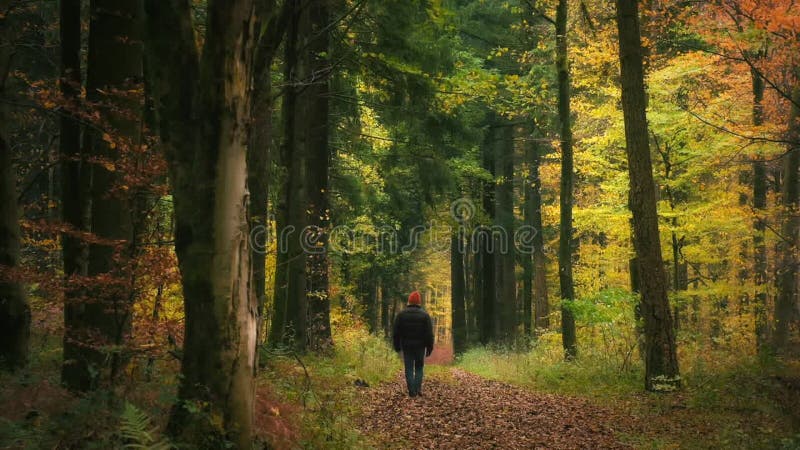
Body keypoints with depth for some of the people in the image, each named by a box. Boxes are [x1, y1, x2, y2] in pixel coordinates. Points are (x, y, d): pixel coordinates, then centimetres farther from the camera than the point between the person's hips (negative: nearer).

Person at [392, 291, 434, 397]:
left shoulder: (401, 314, -1)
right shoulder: (424, 315, -4)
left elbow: (395, 332, 2)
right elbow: (429, 334, -5)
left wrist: (397, 346, 11)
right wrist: (429, 348, 2)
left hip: (406, 346, 0)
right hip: (420, 346, 0)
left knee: (409, 369, 5)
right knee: (419, 368, 14)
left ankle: (412, 391, 1)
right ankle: (418, 388, 2)